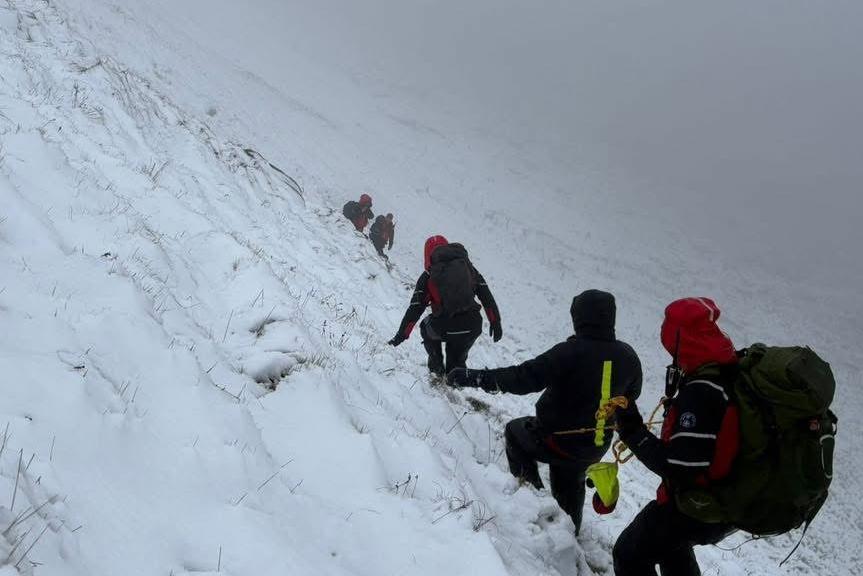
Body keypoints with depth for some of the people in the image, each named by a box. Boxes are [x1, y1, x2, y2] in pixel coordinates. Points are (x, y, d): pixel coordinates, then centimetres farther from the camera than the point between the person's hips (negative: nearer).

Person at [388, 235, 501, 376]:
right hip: (473, 328, 3)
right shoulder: (467, 266, 15)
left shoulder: (428, 275, 7)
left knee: (426, 326, 32)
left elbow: (415, 307, 6)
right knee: (457, 360, 31)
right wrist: (495, 322, 17)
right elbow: (486, 295, 12)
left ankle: (437, 365, 23)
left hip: (446, 329, -3)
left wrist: (401, 335, 14)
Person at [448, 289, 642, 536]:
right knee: (570, 483, 31)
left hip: (557, 441, -5)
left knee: (515, 431, 23)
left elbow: (521, 379, -31)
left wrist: (473, 377, -26)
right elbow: (631, 394, 8)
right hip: (596, 446, 5)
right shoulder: (628, 356, -10)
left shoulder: (569, 353, -29)